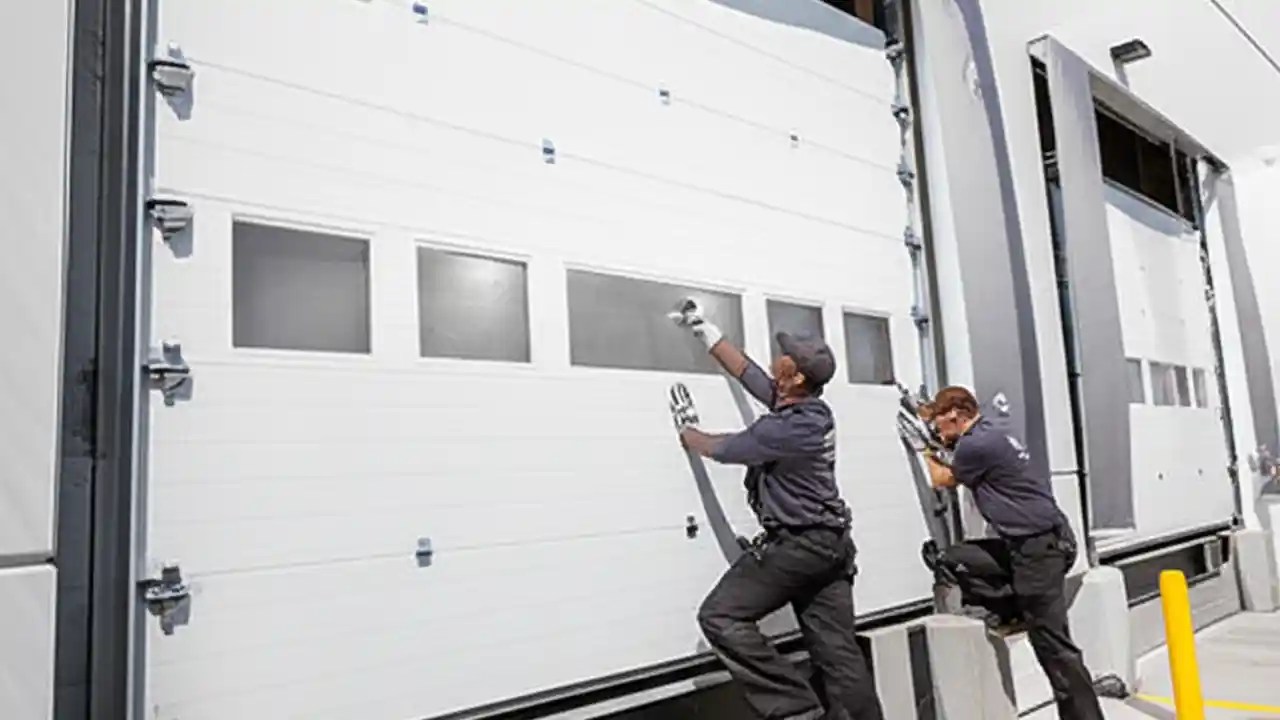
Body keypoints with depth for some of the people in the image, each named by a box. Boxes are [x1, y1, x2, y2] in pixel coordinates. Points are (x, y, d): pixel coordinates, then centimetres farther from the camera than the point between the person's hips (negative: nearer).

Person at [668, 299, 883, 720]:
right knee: (838, 652, 8)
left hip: (795, 544, -9)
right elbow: (745, 371, 14)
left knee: (721, 617, -8)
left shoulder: (786, 429, -22)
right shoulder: (806, 406, 4)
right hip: (828, 543, 10)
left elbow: (721, 450, -9)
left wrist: (686, 430, 10)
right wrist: (703, 330, 19)